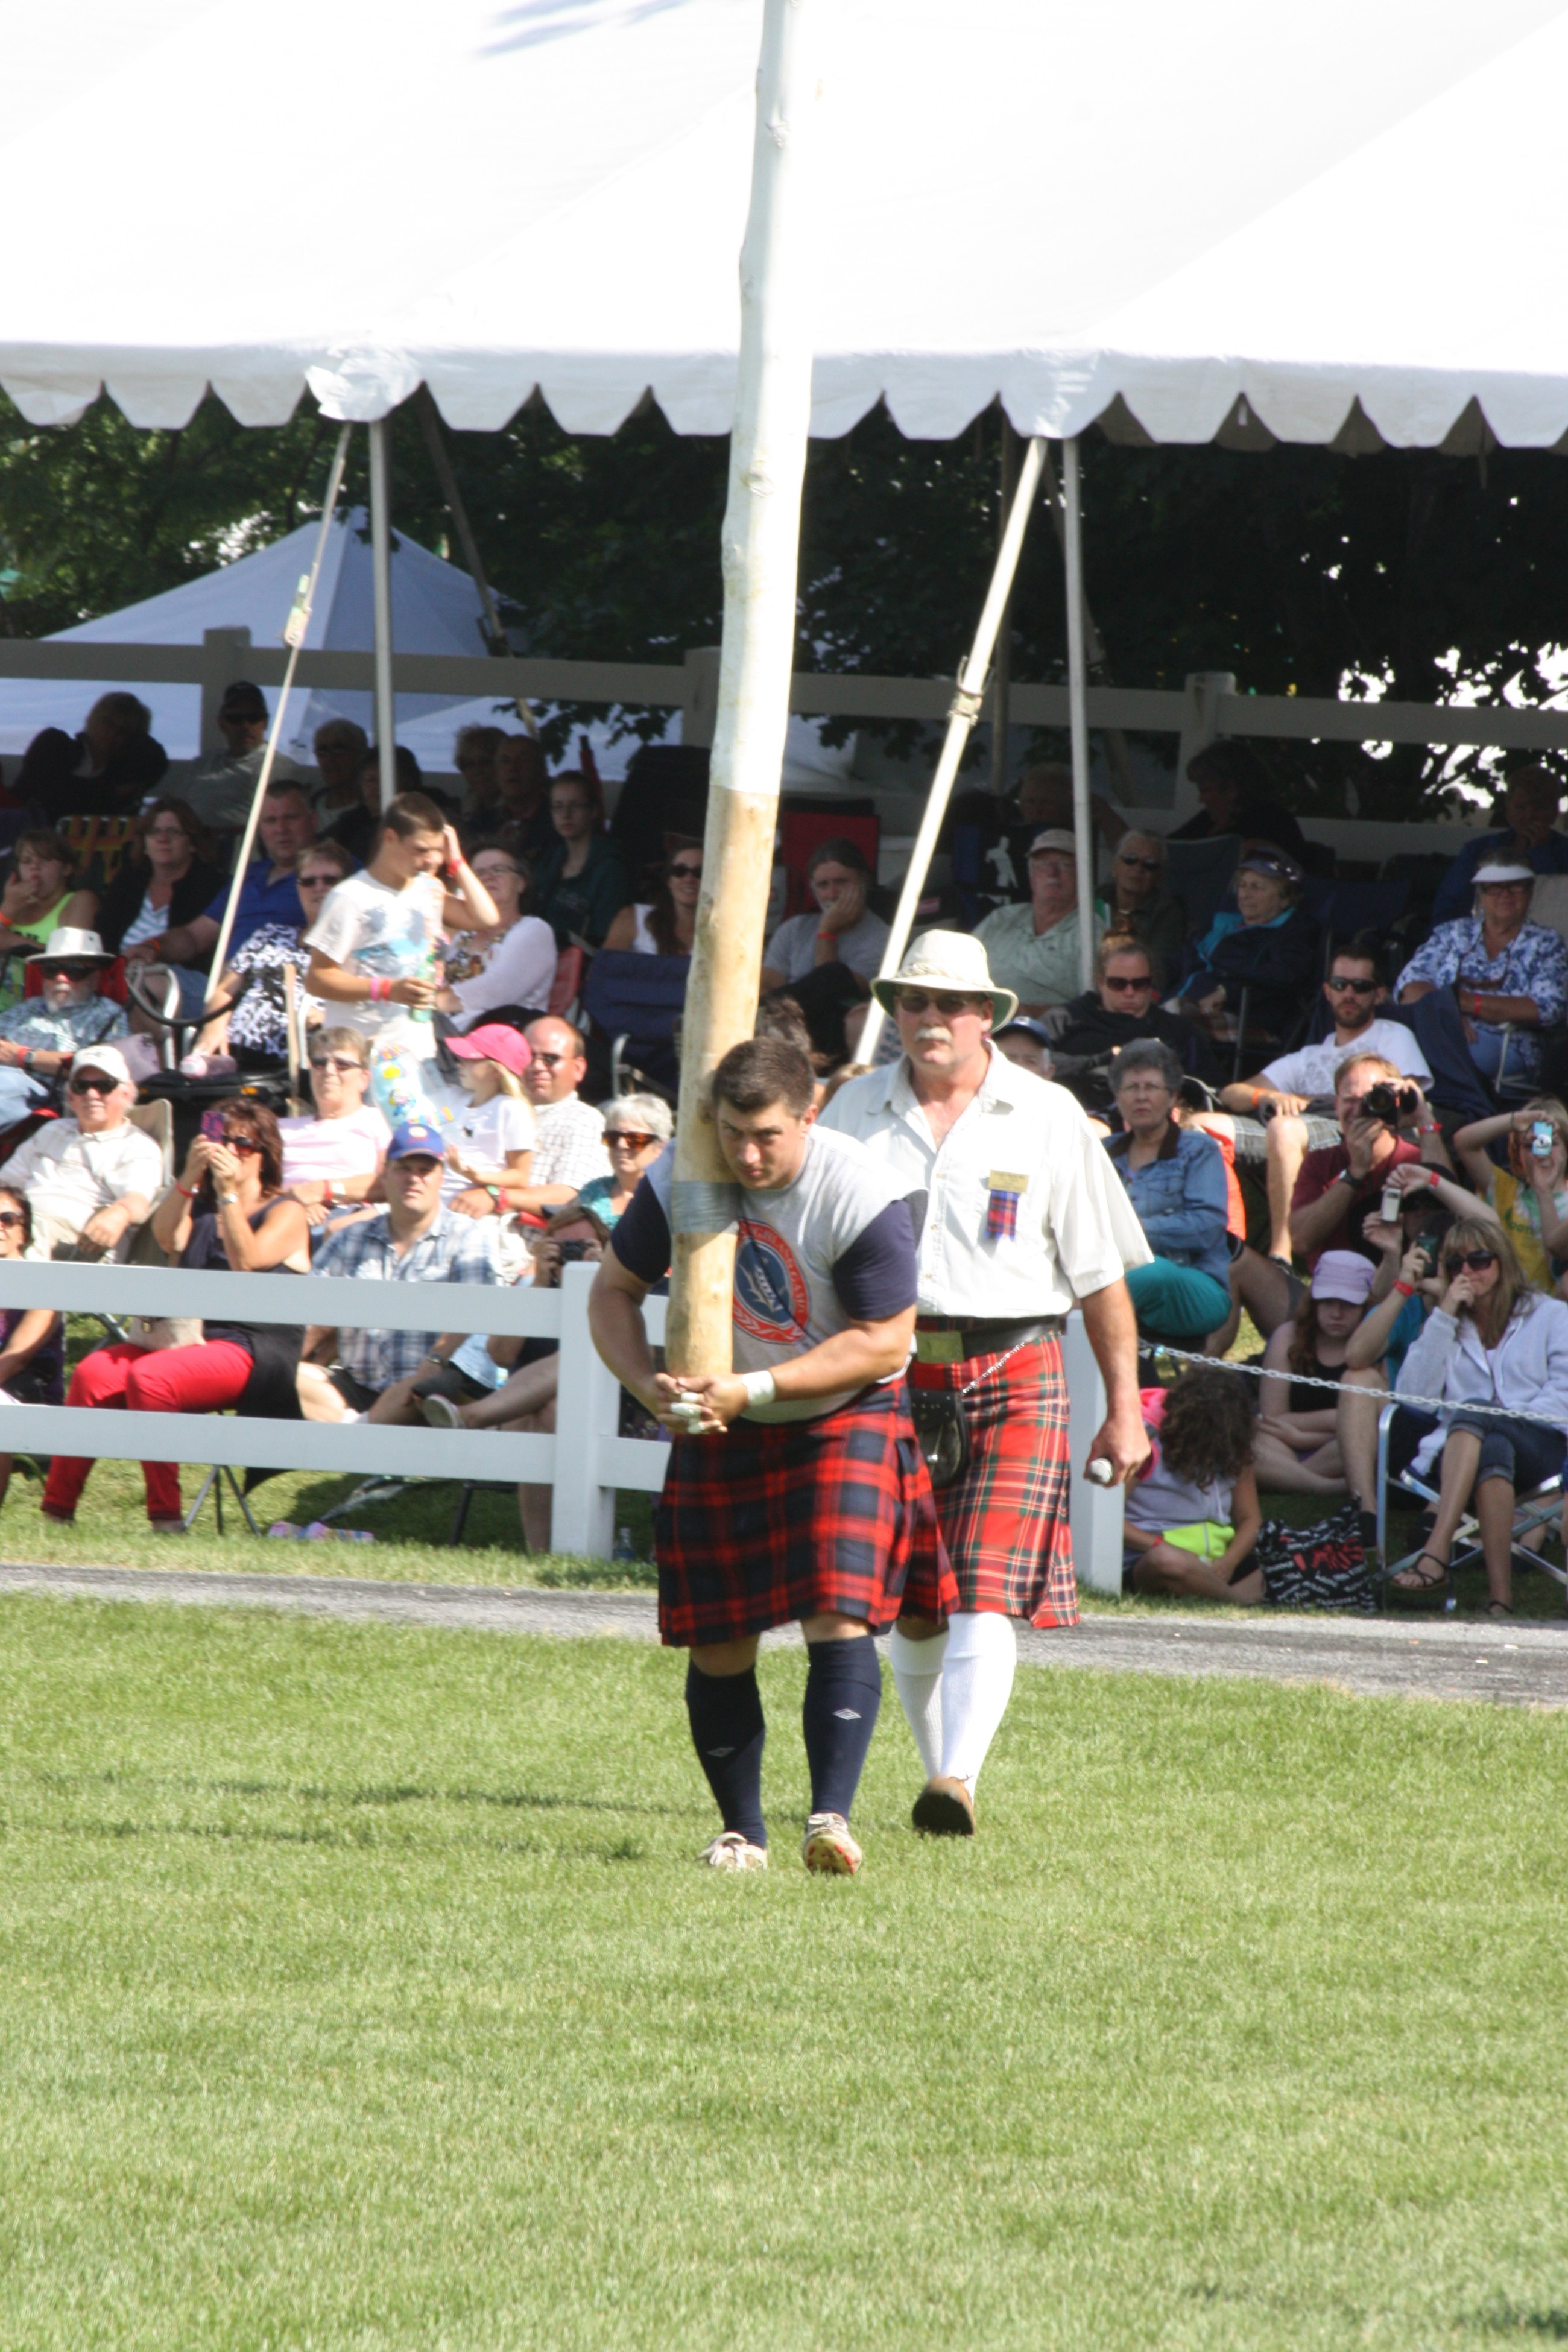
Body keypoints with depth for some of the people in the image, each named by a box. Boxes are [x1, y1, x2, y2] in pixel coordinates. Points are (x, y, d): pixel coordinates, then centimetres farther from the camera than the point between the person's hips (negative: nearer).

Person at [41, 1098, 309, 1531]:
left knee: (148, 1377, -34)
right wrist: (190, 1178, -13)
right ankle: (56, 1509, -22)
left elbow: (246, 1261, -13)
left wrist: (230, 1194, -17)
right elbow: (168, 1239, -1)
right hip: (185, 1338, 6)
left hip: (250, 1352, -6)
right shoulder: (199, 1207, 22)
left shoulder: (286, 1214, 6)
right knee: (92, 1374, -22)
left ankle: (166, 1517, -31)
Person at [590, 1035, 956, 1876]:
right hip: (720, 1429, 4)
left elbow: (883, 1343, -19)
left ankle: (832, 1814, -21)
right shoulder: (677, 1182, -10)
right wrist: (647, 1382, -15)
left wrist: (751, 1389, -25)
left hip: (845, 1419, -4)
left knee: (838, 1617, -19)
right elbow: (614, 1289, 4)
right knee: (717, 1644, 3)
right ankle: (740, 1830, 16)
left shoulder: (860, 1197, -23)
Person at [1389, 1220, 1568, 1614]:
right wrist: (1444, 1318, 2)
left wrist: (1509, 1418, -13)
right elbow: (1410, 1396, 7)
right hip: (1459, 1454, 2)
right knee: (1494, 1454, -38)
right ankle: (1500, 1599, -53)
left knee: (1473, 1412, -36)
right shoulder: (1446, 1326, 25)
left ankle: (1436, 1554, -51)